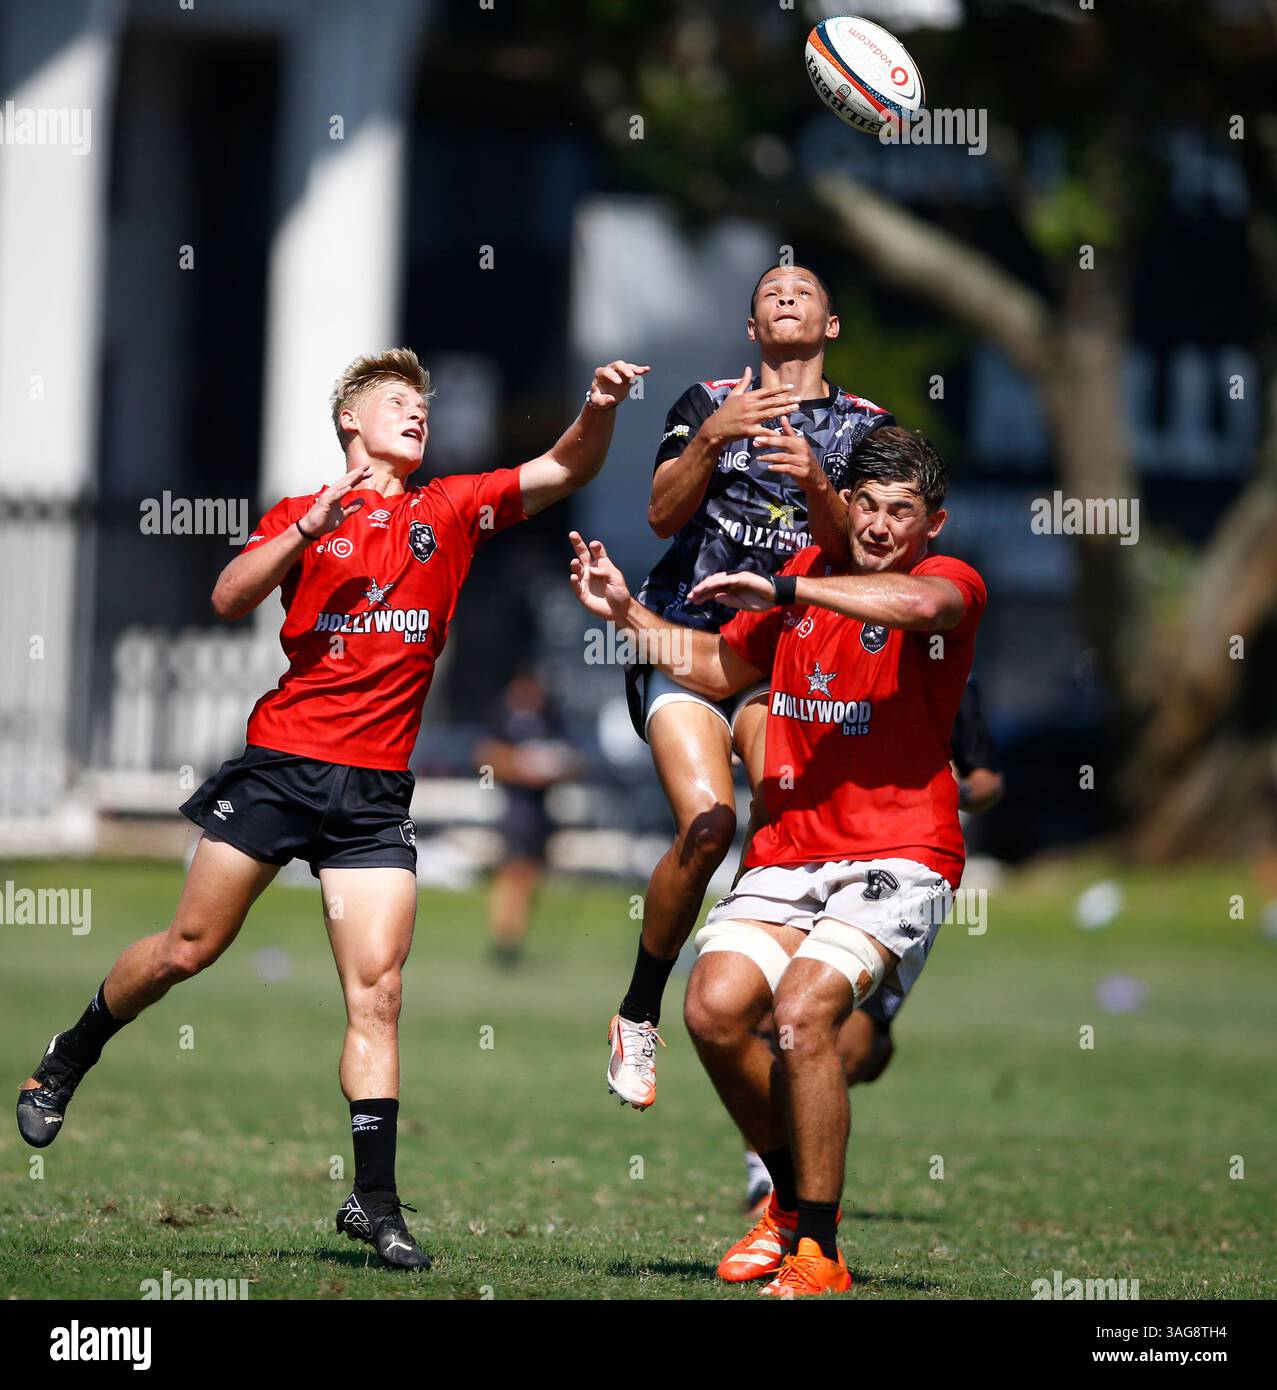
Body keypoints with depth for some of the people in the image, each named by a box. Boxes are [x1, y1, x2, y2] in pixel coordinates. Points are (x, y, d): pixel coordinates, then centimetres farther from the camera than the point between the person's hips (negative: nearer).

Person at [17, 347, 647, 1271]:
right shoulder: (301, 517, 9)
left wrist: (600, 410, -16)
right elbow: (230, 600, -6)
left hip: (376, 791, 1)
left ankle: (376, 1201, -8)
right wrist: (310, 527, -17)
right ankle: (66, 1064, 30)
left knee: (378, 987, -8)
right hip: (280, 764, -1)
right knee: (188, 949, 5)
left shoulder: (450, 509, 12)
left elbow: (564, 471, 3)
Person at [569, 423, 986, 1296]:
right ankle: (793, 1198, 10)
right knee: (714, 1006, -14)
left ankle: (817, 1250, -14)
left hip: (898, 861, -6)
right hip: (788, 855, 6)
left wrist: (783, 591, -30)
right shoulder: (810, 573, 14)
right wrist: (626, 615, 21)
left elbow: (921, 603, -33)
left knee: (803, 1011, -26)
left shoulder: (951, 581, -6)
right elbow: (723, 668, 31)